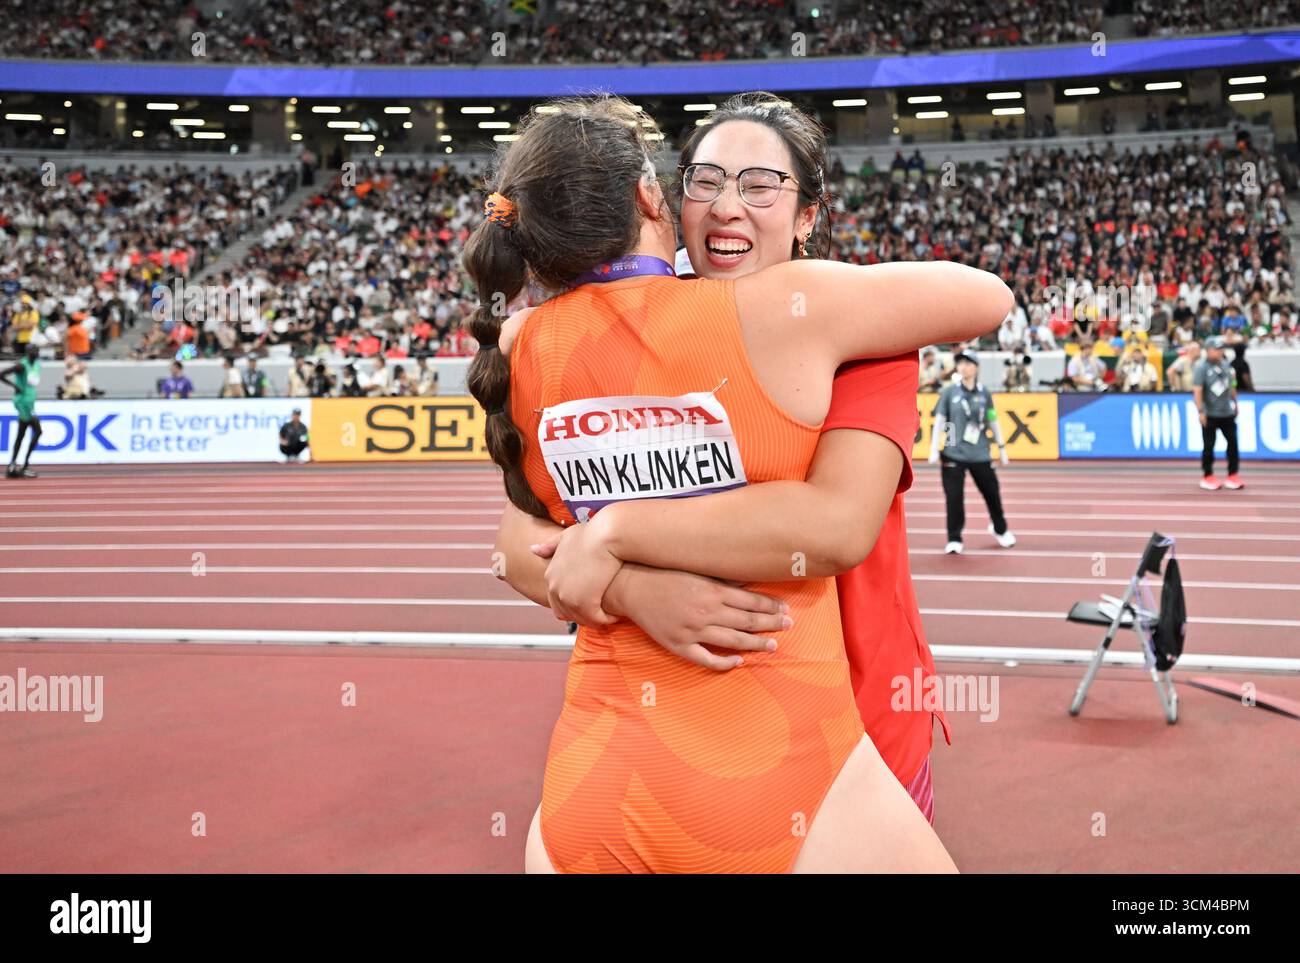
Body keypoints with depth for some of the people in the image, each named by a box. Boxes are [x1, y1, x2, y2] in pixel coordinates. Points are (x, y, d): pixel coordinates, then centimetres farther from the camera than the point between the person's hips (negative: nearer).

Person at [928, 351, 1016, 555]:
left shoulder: (984, 394, 5)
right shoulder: (949, 392, 0)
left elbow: (993, 422, 12)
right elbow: (939, 421, 0)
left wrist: (1001, 448, 14)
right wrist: (934, 450, -5)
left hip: (980, 455, 2)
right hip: (953, 455, -2)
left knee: (992, 492, 9)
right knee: (954, 497, -5)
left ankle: (1000, 529, 35)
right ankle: (954, 540, 8)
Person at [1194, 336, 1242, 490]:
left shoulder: (1226, 365, 8)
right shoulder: (1201, 368, -10)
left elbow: (1232, 386, 18)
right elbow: (1197, 390, -16)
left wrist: (1235, 404, 18)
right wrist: (1200, 411, -21)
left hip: (1227, 412, 6)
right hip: (1210, 414, -6)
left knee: (1233, 442, 5)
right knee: (1208, 446, 1)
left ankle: (1232, 476, 13)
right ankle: (1207, 477, 13)